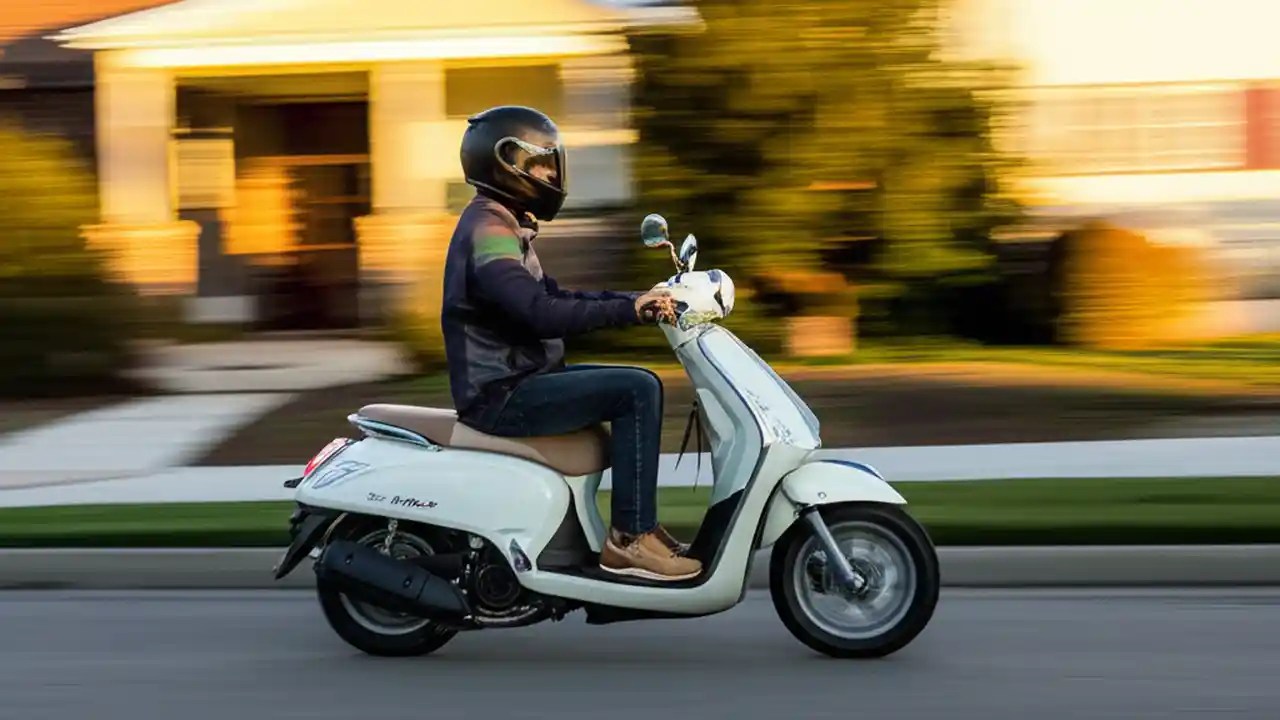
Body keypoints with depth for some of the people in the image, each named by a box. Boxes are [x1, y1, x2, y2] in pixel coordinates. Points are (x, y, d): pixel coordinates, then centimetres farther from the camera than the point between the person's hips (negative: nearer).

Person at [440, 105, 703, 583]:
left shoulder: (501, 225, 17)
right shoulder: (488, 228, -16)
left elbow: (553, 298, 17)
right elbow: (541, 313, -29)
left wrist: (636, 300, 4)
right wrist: (629, 310, -27)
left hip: (518, 380, 11)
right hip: (501, 395, -11)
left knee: (640, 386, 11)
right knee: (637, 391, -17)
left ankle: (639, 522, 11)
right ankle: (629, 538, -16)